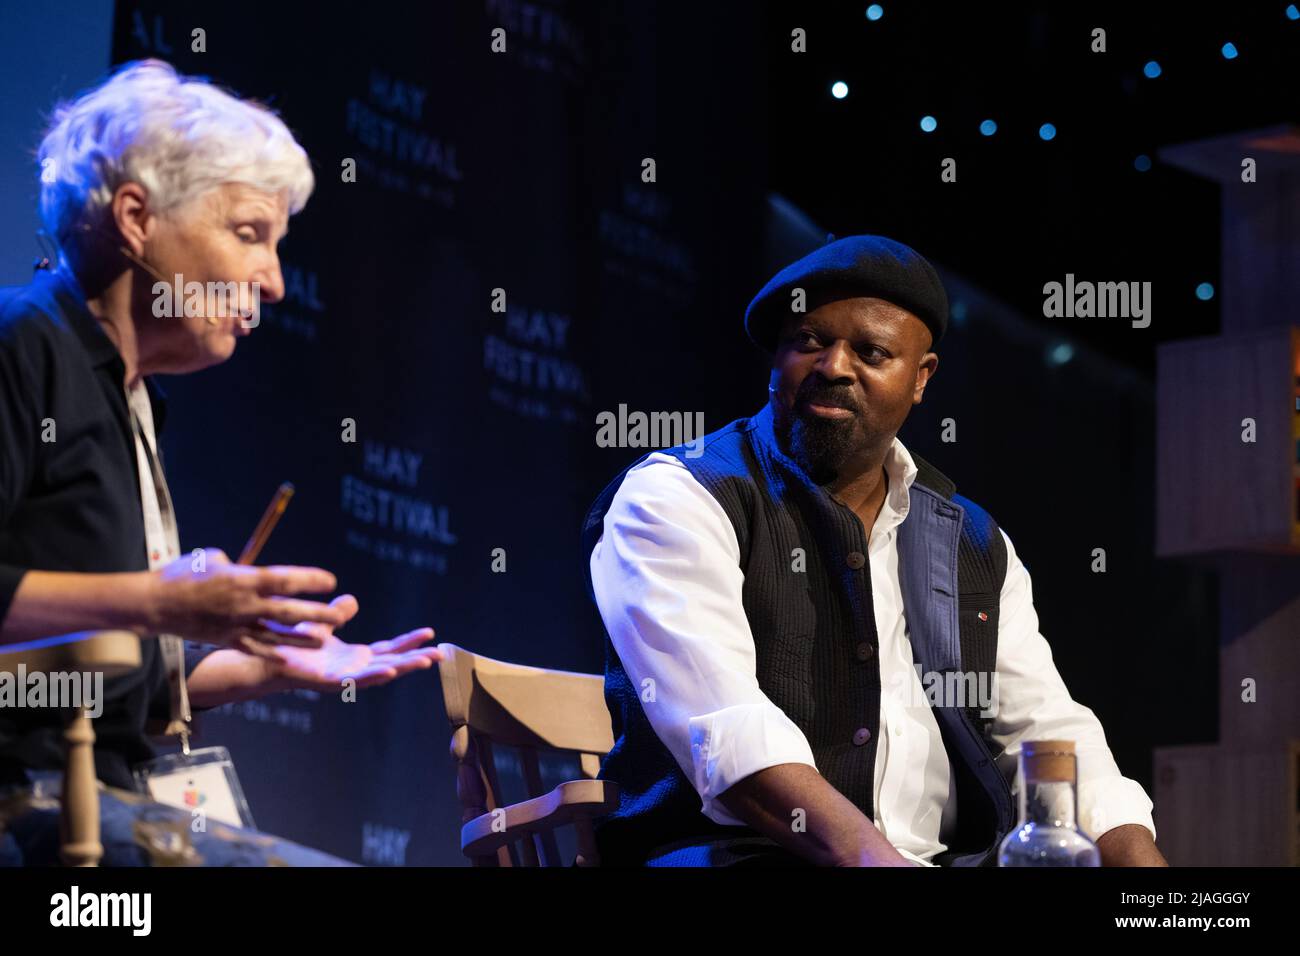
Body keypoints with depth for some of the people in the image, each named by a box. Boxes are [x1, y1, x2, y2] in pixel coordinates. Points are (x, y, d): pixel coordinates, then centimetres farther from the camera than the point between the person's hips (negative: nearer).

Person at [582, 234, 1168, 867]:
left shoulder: (975, 545, 20)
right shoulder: (676, 499, 0)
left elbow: (1049, 729, 14)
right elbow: (723, 722, -15)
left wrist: (1137, 857, -7)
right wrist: (862, 853, -30)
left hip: (949, 854, 5)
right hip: (742, 851, -4)